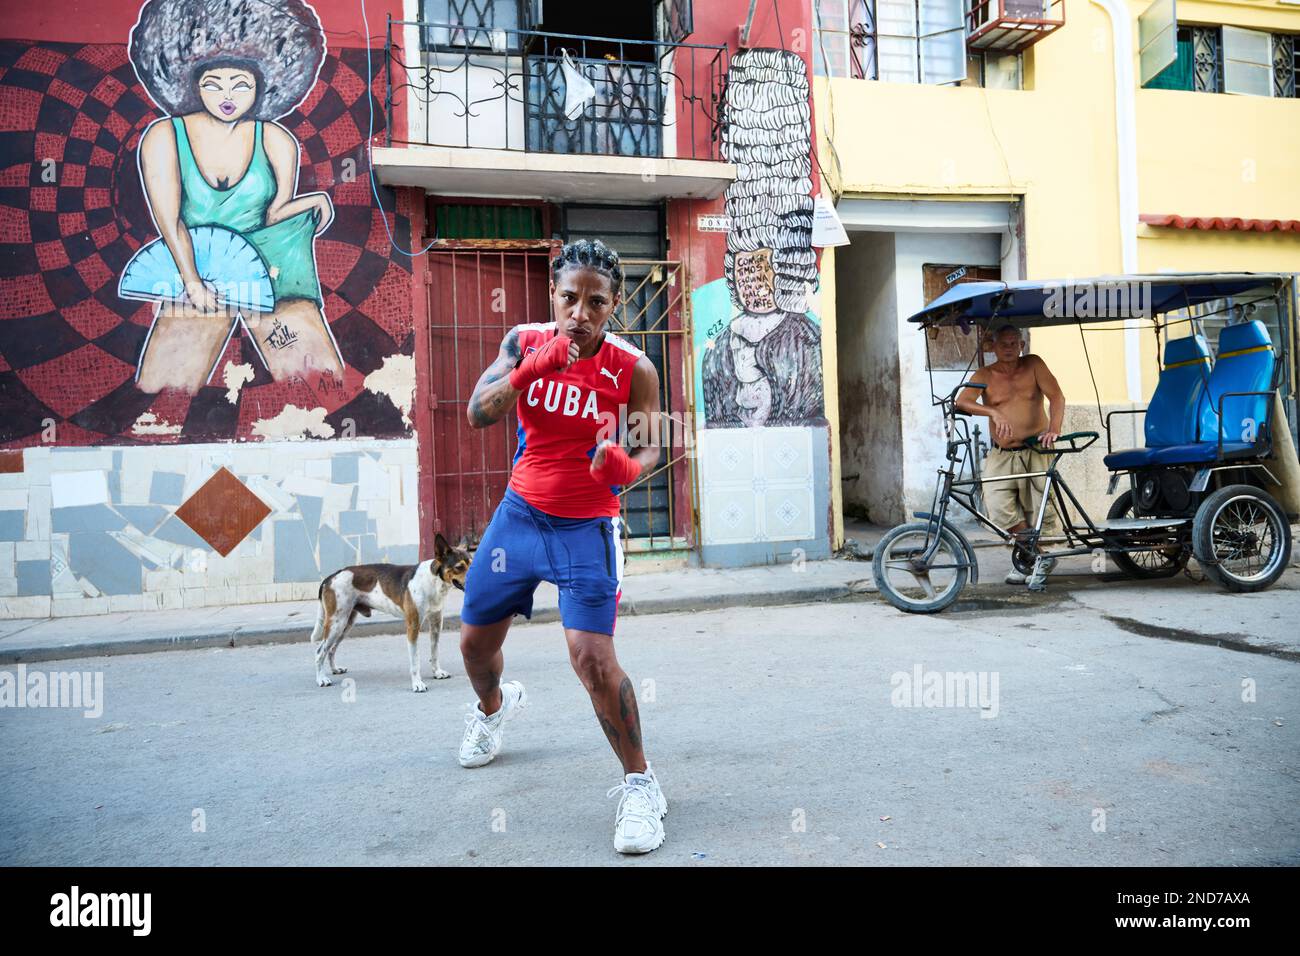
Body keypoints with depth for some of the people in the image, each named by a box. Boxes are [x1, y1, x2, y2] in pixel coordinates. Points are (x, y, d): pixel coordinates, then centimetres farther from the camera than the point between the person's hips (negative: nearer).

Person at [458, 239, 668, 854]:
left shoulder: (633, 369, -12)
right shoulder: (524, 342, -4)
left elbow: (649, 449, -5)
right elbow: (478, 415, -14)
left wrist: (625, 467, -29)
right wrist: (531, 369, -30)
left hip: (586, 527, -4)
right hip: (520, 513, 4)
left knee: (593, 657, -18)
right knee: (475, 641, 15)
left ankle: (640, 784, 3)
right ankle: (494, 706, 52)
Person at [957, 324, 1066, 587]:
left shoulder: (1033, 365, 4)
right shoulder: (984, 375, 3)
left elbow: (1056, 396, -3)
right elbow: (962, 402, -12)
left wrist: (1054, 429, -19)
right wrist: (993, 413, -27)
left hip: (1035, 451, 0)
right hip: (1001, 456, 0)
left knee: (1039, 509, -3)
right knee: (997, 505, -16)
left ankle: (1040, 559, 20)